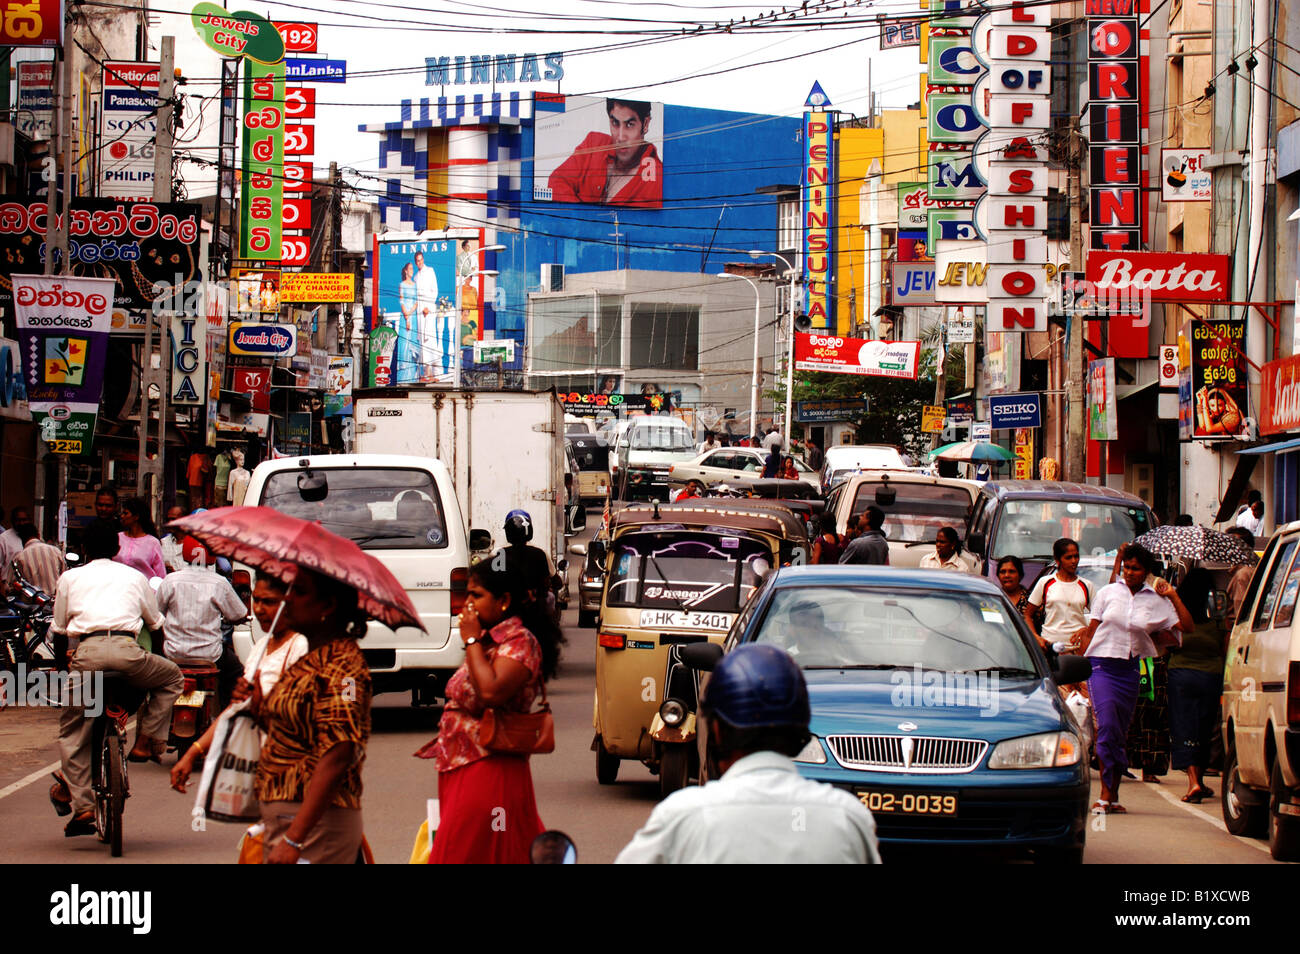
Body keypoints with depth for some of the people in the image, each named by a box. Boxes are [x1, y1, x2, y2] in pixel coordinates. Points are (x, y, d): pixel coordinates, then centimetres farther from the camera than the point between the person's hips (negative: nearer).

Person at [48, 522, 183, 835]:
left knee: (71, 730, 14)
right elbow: (156, 622, 35)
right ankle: (146, 741, 17)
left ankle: (81, 805, 6)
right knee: (171, 678, 29)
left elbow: (58, 627, 25)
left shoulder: (70, 578, 22)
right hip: (126, 650, 0)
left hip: (86, 652, 0)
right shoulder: (134, 577, 23)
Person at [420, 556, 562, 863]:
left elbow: (492, 693, -27)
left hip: (490, 773, -9)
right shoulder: (487, 640, 17)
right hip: (460, 769, 9)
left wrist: (472, 641, -17)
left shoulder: (520, 641, -11)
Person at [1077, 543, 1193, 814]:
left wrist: (1173, 596, -4)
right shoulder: (1108, 592, 6)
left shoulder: (1156, 601, 7)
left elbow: (1187, 627, 1)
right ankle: (1108, 794, -15)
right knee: (1107, 724, -17)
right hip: (1101, 666, -2)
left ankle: (1111, 795, 14)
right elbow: (1090, 632, 9)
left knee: (1120, 732, 5)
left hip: (1129, 669, 2)